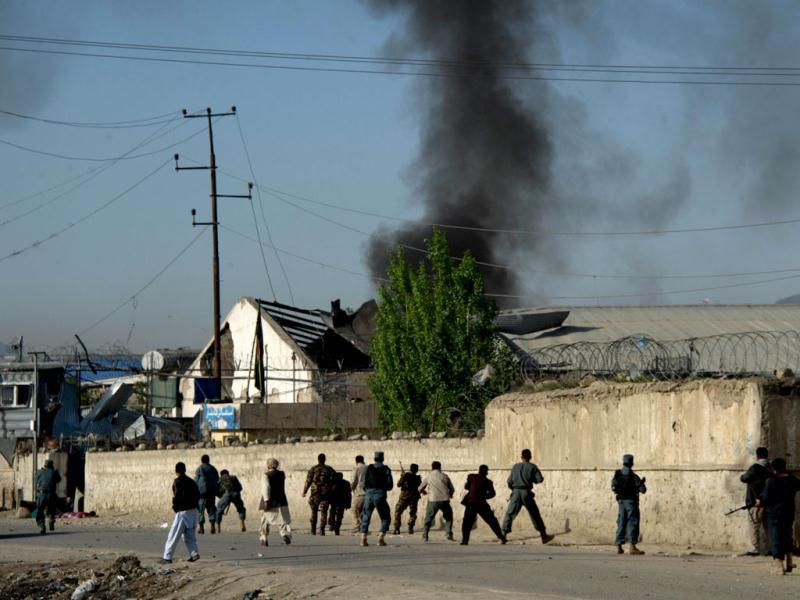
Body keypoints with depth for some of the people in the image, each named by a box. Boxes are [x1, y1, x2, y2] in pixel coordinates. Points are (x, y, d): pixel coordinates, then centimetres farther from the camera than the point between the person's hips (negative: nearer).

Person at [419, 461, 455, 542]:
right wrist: (449, 495, 37)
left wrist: (424, 492, 39)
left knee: (428, 519, 12)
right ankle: (448, 533, 5)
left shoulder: (428, 477, 9)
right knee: (449, 517, 19)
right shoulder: (445, 477, 10)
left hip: (433, 501, -1)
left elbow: (420, 489, 15)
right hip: (444, 500, 1)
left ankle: (425, 536, 4)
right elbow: (452, 489, 14)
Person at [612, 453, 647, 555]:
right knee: (632, 524, -4)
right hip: (631, 501, -5)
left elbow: (613, 488, 14)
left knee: (621, 524, 11)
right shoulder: (633, 476, -12)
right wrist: (642, 482, 8)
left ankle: (619, 547, 11)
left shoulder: (617, 475, 2)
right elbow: (643, 490, -11)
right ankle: (632, 547, -10)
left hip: (621, 502, 5)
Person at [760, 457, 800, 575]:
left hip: (775, 513, -5)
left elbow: (766, 498, -13)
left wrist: (760, 501, 9)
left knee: (776, 539, -3)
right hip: (789, 512, 5)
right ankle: (789, 563, 27)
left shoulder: (771, 481, -14)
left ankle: (779, 566, -10)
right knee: (787, 537, 22)